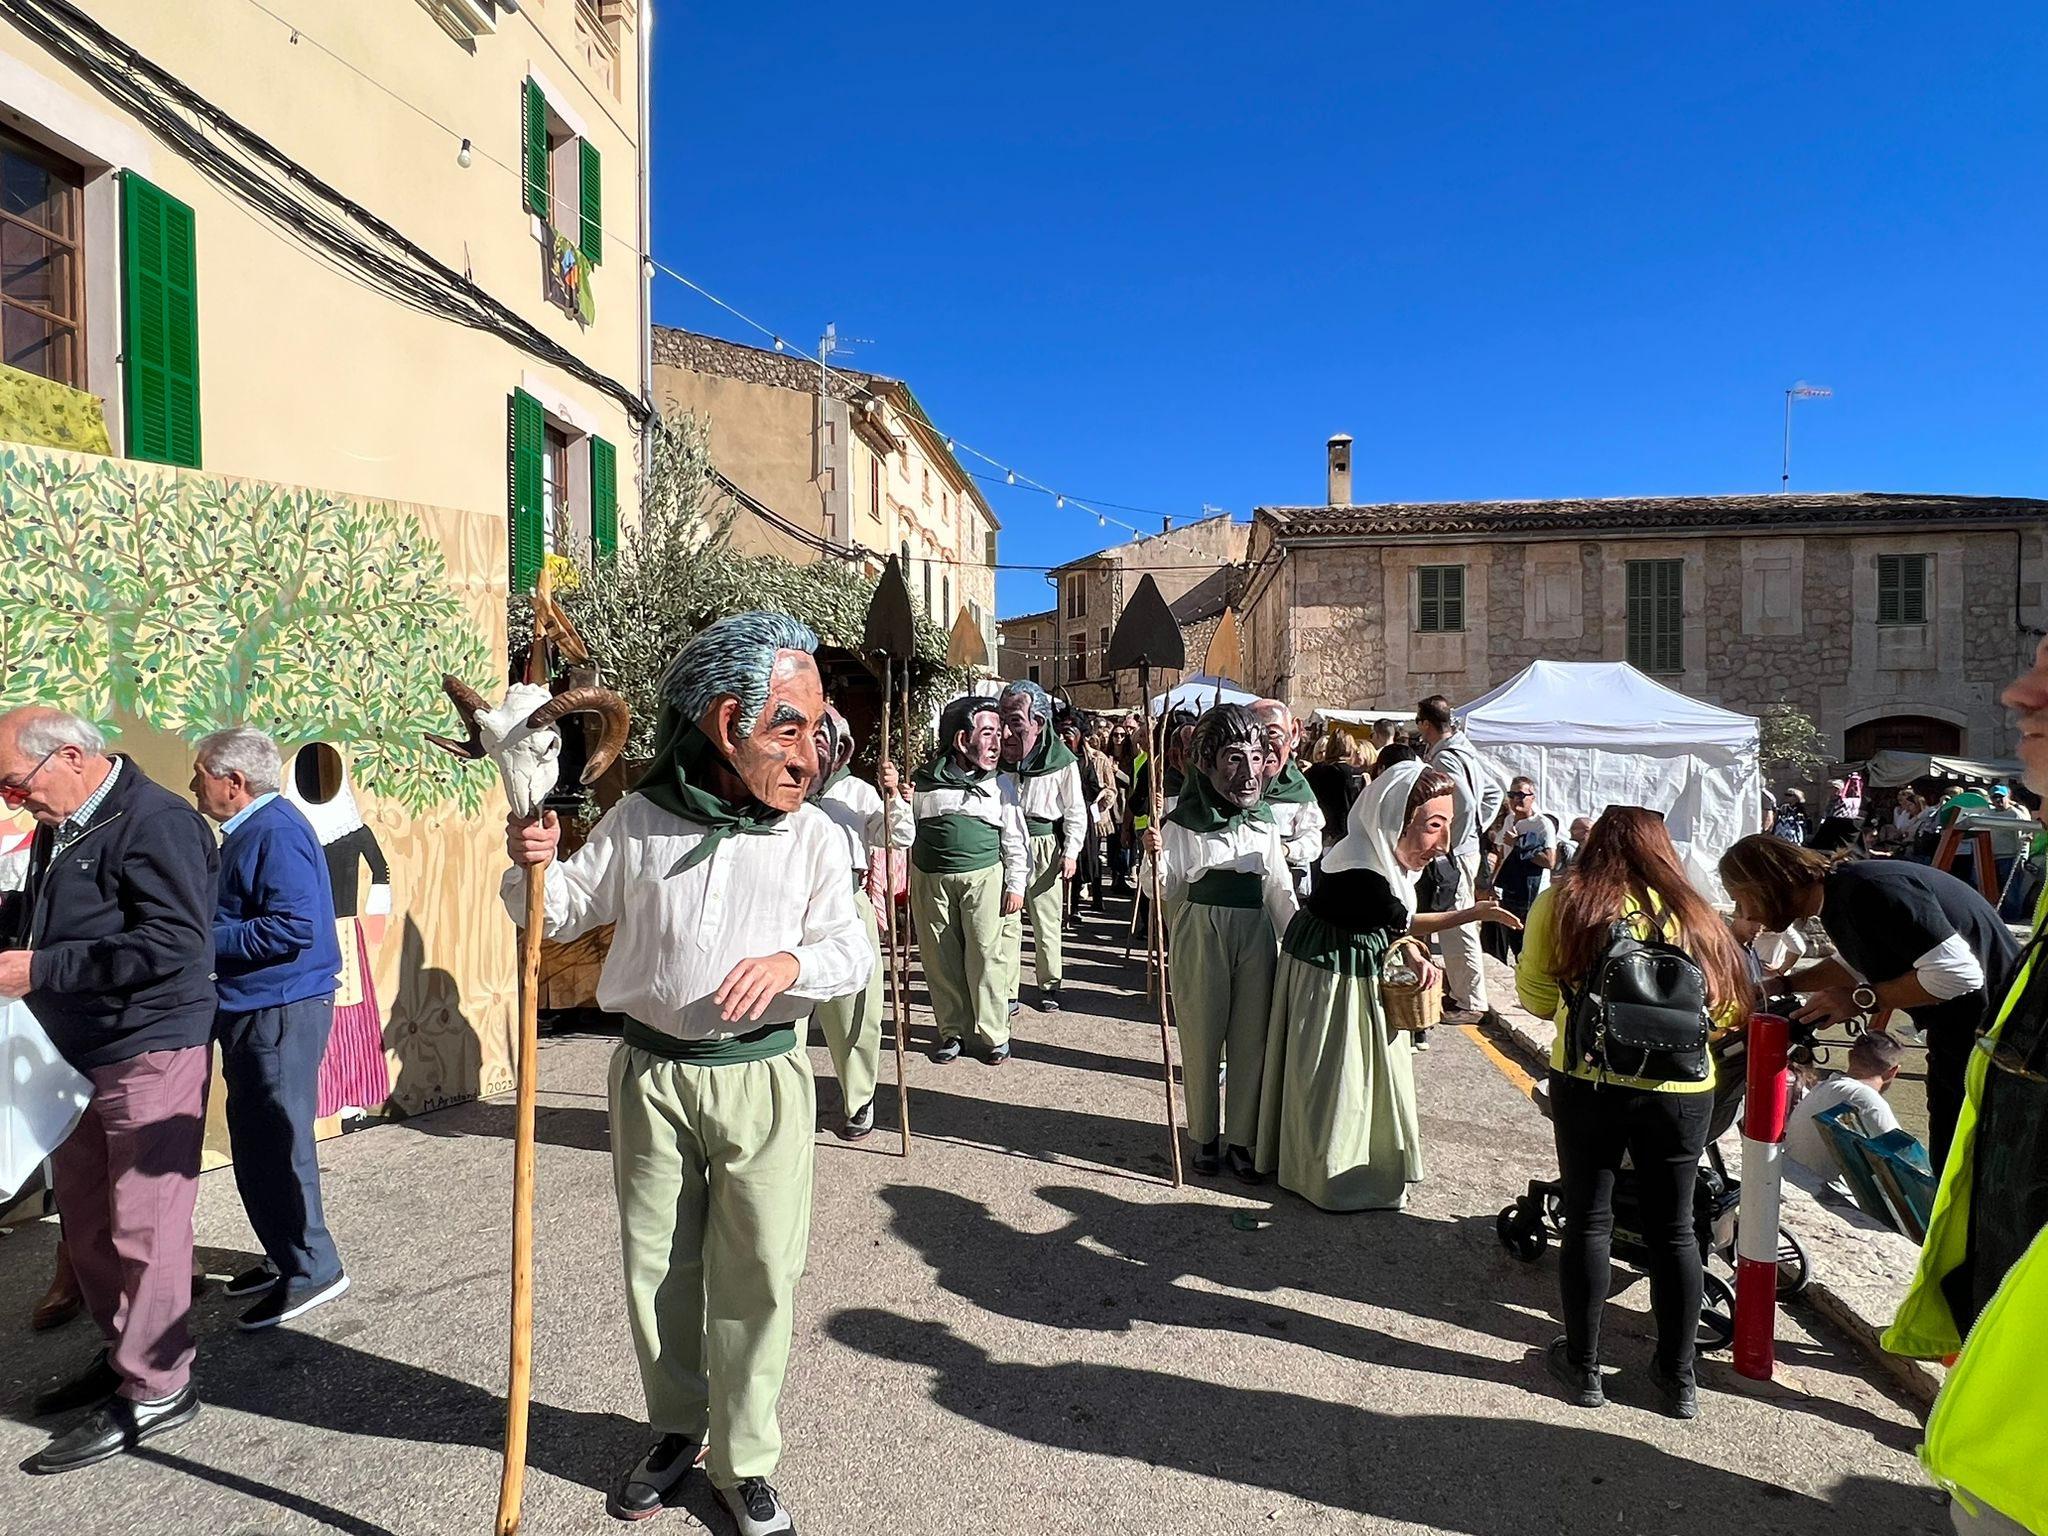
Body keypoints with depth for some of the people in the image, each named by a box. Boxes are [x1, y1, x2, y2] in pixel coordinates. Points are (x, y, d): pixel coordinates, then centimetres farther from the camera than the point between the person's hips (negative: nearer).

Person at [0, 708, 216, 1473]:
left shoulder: (155, 822, -17)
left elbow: (175, 944, -24)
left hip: (150, 1053, -9)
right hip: (76, 1056, 9)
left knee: (144, 1224, -1)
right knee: (85, 1222, 18)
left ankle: (156, 1389, 11)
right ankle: (124, 1353, 34)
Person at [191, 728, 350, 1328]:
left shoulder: (276, 833, -18)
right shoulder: (249, 830, 14)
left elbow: (291, 928, -26)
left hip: (281, 1013, -10)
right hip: (253, 1010, 10)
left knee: (276, 1145, -3)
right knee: (257, 1143, 18)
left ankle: (312, 1269, 9)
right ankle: (284, 1255, 31)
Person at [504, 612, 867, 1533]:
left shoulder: (812, 835, -3)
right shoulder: (639, 820, -1)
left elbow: (853, 953, -2)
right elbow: (562, 913, 9)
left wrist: (791, 961, -22)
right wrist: (532, 867, -12)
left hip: (762, 1077, -1)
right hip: (652, 1071, 1)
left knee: (759, 1274, 5)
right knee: (656, 1266, 15)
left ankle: (743, 1461, 26)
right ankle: (677, 1428, 39)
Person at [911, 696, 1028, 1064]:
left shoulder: (1000, 783, 5)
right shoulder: (924, 780, 4)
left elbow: (1014, 840, 8)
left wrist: (1016, 885, 3)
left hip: (984, 876, -1)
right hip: (930, 878, 1)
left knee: (986, 955, -4)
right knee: (941, 958, 6)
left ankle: (994, 1034, 9)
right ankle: (952, 1030, 21)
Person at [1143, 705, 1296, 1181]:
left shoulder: (1265, 822, 4)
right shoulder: (1181, 824, -8)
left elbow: (1280, 891, 10)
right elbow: (1164, 893, -5)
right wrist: (1155, 858, -23)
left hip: (1256, 936, 3)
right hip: (1199, 938, -3)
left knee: (1250, 1039, 10)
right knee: (1201, 1037, 9)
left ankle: (1242, 1138, 25)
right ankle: (1204, 1135, 28)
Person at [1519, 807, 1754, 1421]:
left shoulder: (1561, 902, -1)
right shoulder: (1691, 912, 5)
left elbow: (1534, 995, 3)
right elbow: (1730, 1007, 8)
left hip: (1587, 1082, -2)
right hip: (1681, 1089, 2)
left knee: (1588, 1221, 12)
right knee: (1673, 1228, 16)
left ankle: (1582, 1366, 23)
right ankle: (1678, 1377, 28)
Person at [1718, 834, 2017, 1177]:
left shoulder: (1869, 889, -28)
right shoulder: (1837, 898, 2)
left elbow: (1959, 973, -32)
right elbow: (1855, 965, 22)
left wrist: (1861, 999, -24)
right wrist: (1781, 985, 11)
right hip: (1952, 1033, 9)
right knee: (1946, 1163, 18)